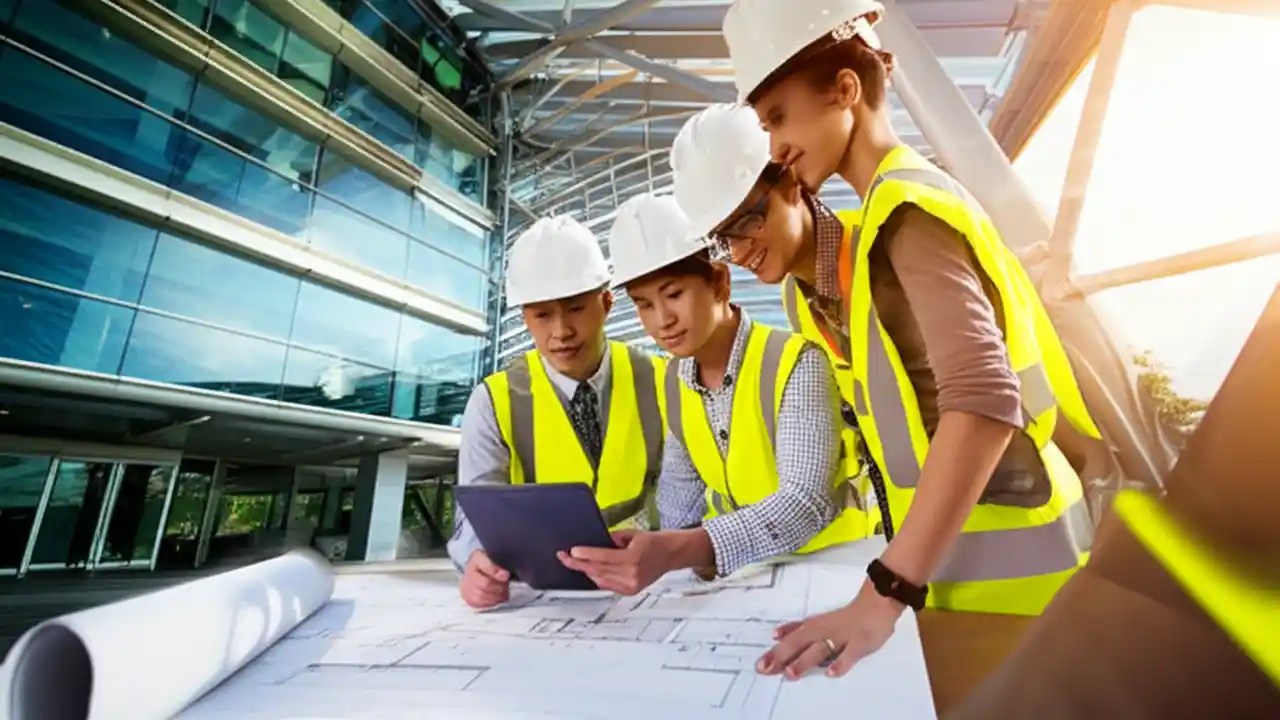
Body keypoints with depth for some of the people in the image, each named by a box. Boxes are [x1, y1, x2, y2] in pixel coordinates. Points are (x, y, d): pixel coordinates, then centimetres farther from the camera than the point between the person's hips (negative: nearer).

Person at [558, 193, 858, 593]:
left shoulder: (796, 363, -18)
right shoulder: (674, 383, -2)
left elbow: (807, 501, -27)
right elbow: (678, 508, 4)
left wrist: (678, 551, -37)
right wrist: (655, 551, -13)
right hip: (740, 573, 4)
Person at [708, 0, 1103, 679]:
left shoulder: (907, 208, -19)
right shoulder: (892, 212, 11)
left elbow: (984, 400, -29)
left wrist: (885, 591, -30)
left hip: (1000, 545, -9)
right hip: (967, 535, 9)